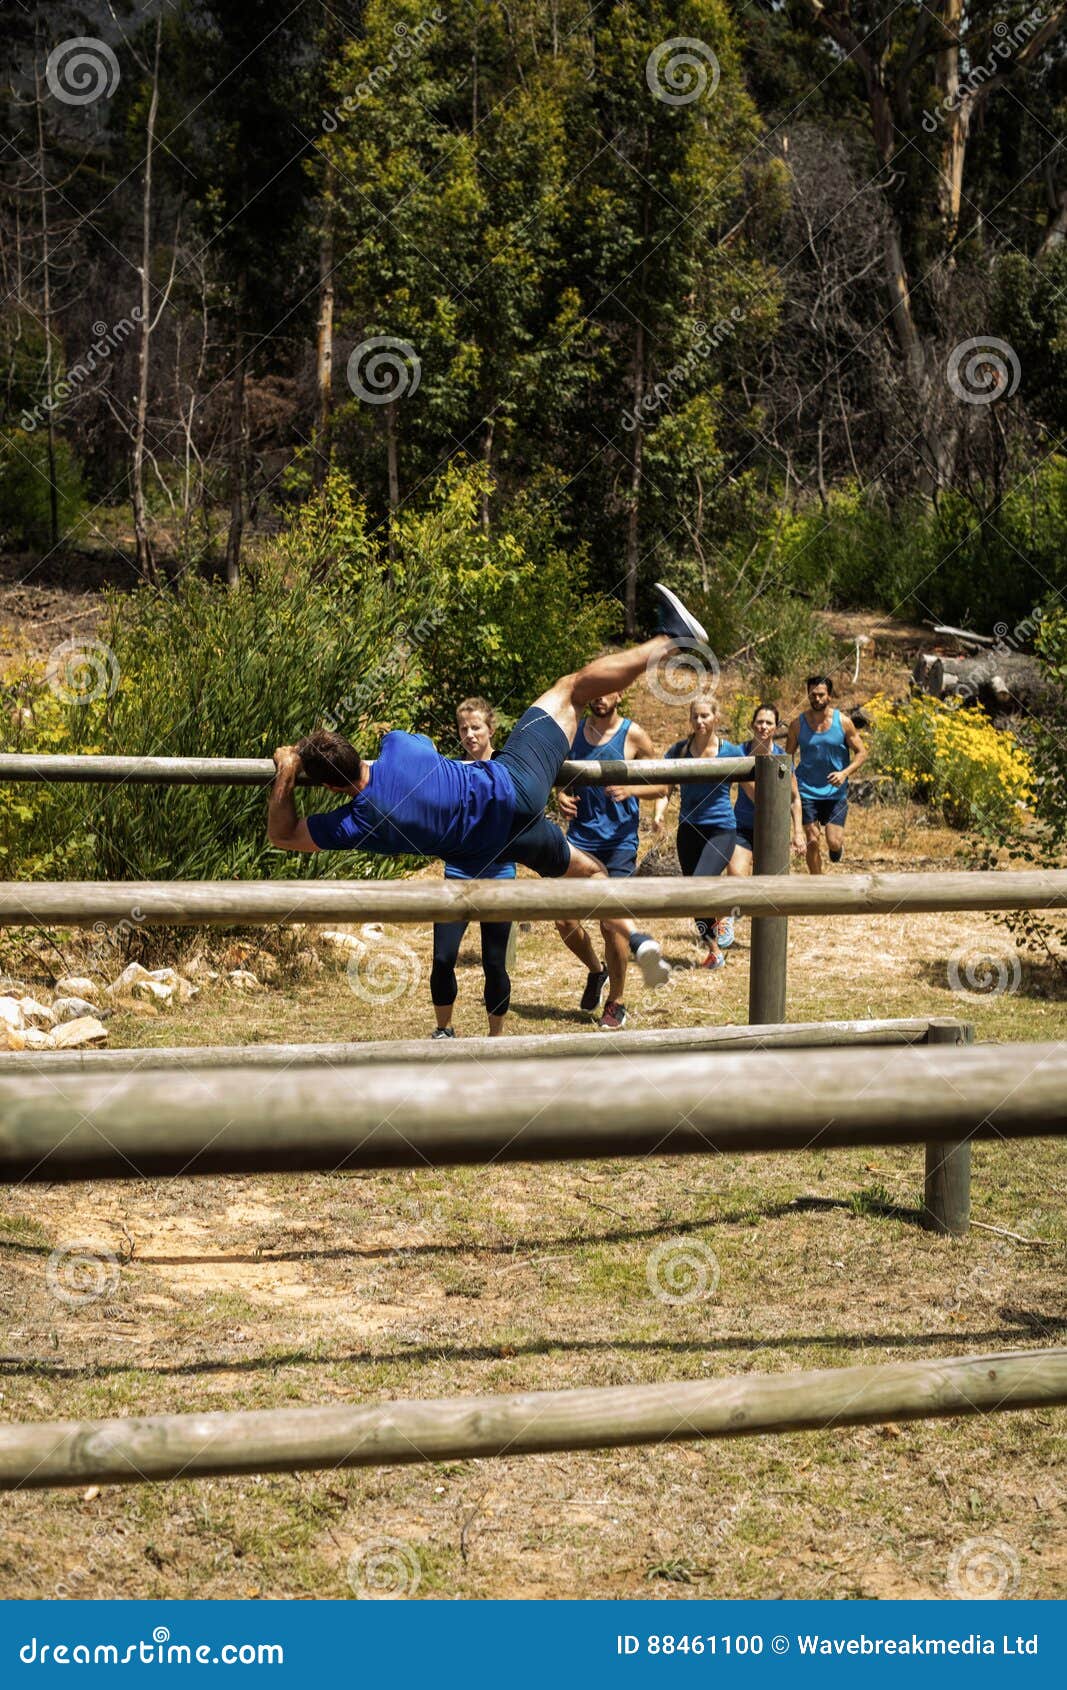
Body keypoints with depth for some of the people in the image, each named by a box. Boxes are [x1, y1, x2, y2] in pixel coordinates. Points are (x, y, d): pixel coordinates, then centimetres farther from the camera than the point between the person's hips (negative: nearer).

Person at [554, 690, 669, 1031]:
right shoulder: (573, 730, 6)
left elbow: (663, 786, 0)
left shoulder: (633, 735, -5)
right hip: (579, 837, 4)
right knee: (565, 920, 1)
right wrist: (561, 796, -3)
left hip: (619, 842, -4)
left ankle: (616, 1004, 12)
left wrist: (630, 789, -19)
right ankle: (596, 970, 32)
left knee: (612, 924, -6)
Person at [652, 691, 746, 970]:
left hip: (721, 829, -3)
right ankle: (714, 952, 29)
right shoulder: (679, 750, 0)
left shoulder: (731, 751, -5)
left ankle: (723, 917, 6)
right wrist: (659, 814, -16)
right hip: (689, 830, 4)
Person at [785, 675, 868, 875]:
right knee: (811, 841, -3)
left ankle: (838, 847, 30)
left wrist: (845, 773, -17)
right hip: (807, 791, 1)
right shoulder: (798, 723, -2)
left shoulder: (843, 722, -4)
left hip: (835, 791, -1)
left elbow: (861, 753, 1)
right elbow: (788, 757, 9)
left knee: (834, 842, -8)